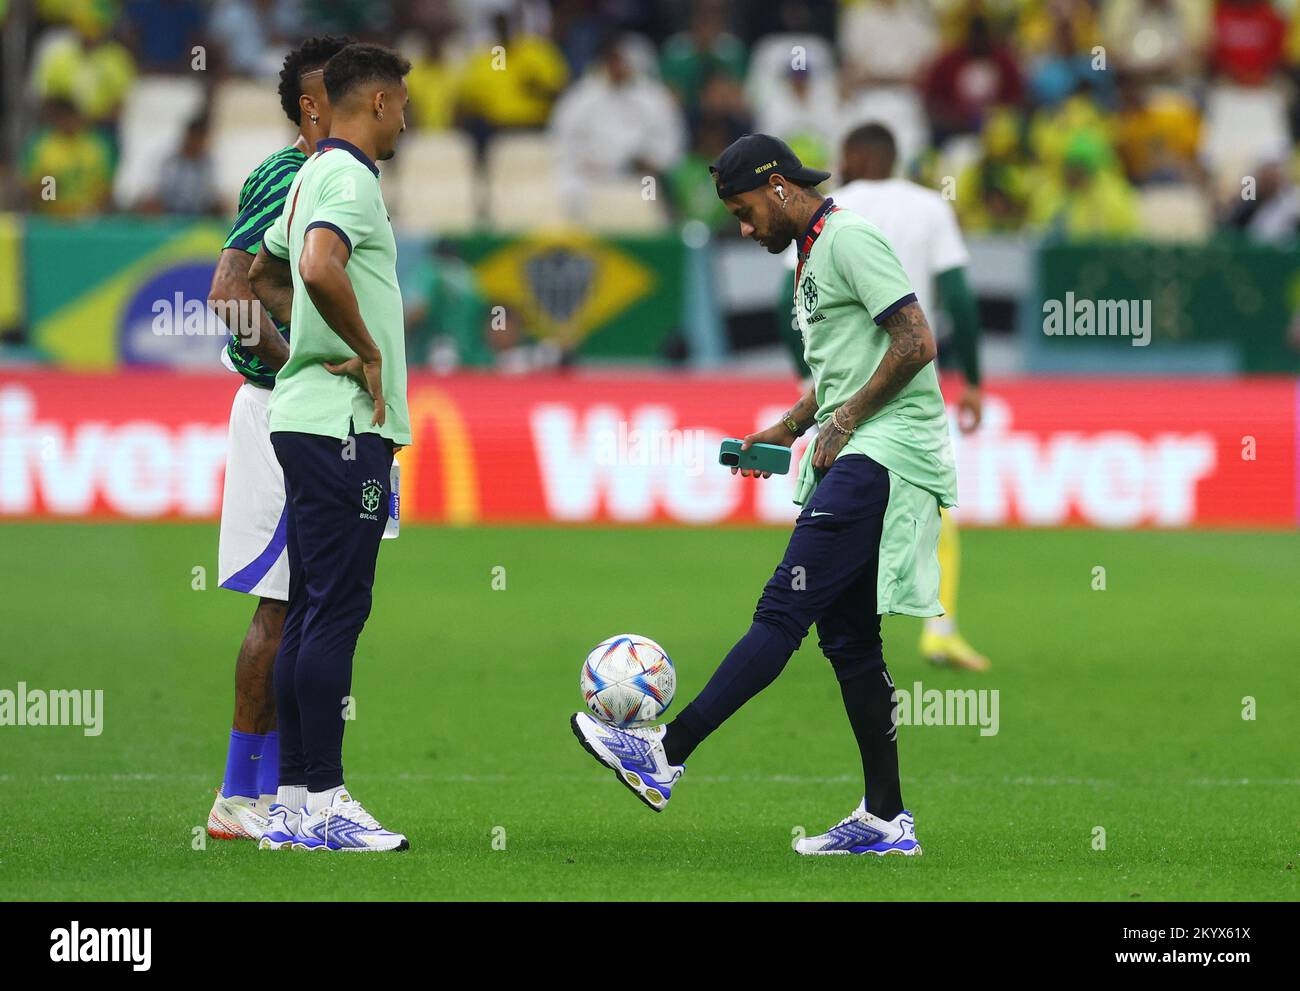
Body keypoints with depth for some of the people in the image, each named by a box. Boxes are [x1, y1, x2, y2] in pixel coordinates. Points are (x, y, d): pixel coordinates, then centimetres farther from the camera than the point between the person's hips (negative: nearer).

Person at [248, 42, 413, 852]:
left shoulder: (311, 176, 18)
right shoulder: (350, 179, -12)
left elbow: (266, 277, 32)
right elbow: (320, 270, -31)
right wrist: (370, 353, -18)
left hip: (307, 416, 10)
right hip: (344, 423, -10)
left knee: (312, 610, 11)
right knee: (336, 611, -9)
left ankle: (294, 799, 13)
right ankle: (322, 802, -9)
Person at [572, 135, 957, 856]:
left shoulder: (850, 240, -9)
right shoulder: (813, 256, 22)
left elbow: (916, 344, -17)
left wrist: (842, 424, -13)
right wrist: (788, 427, 18)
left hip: (884, 452, -11)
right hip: (854, 455, 11)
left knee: (783, 611, -14)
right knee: (846, 636, 7)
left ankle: (663, 755, -21)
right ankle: (884, 819, 8)